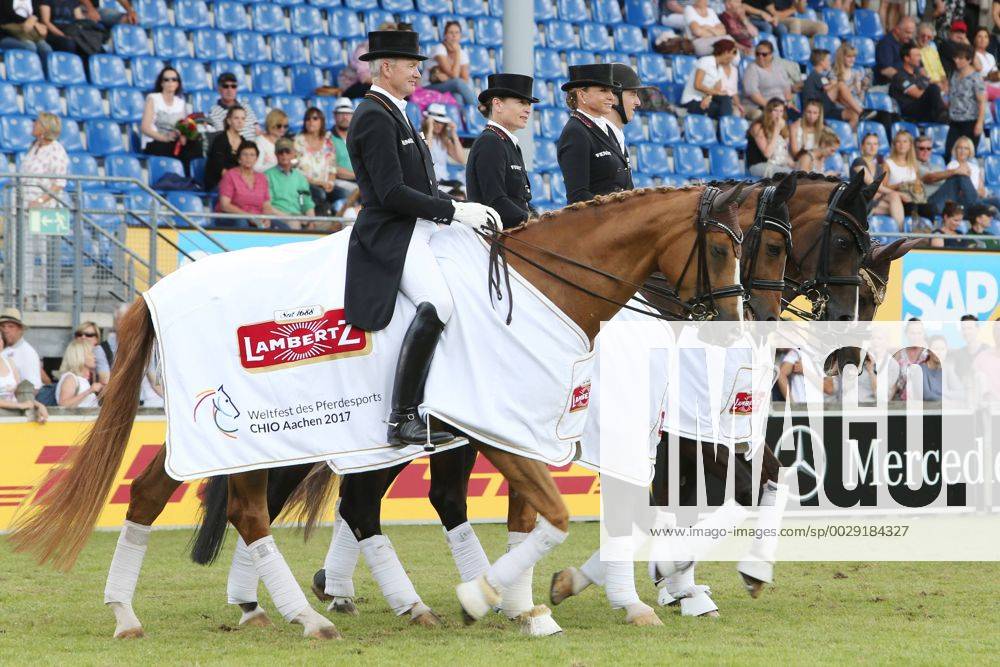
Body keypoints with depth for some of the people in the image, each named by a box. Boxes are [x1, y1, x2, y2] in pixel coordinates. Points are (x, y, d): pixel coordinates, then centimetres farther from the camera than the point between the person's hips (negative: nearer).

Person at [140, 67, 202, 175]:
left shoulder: (181, 103, 17)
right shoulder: (153, 99, 3)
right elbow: (145, 127, -7)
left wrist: (183, 137, -15)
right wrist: (165, 138, -23)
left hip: (174, 143, 4)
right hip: (154, 144, -4)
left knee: (196, 144, -28)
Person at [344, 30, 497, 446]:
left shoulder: (393, 114, 20)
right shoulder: (374, 118, -12)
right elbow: (392, 194, -20)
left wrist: (464, 210, 11)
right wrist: (455, 210, -17)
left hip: (418, 229, 11)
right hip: (391, 236, -11)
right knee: (436, 304, -30)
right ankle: (403, 419, -30)